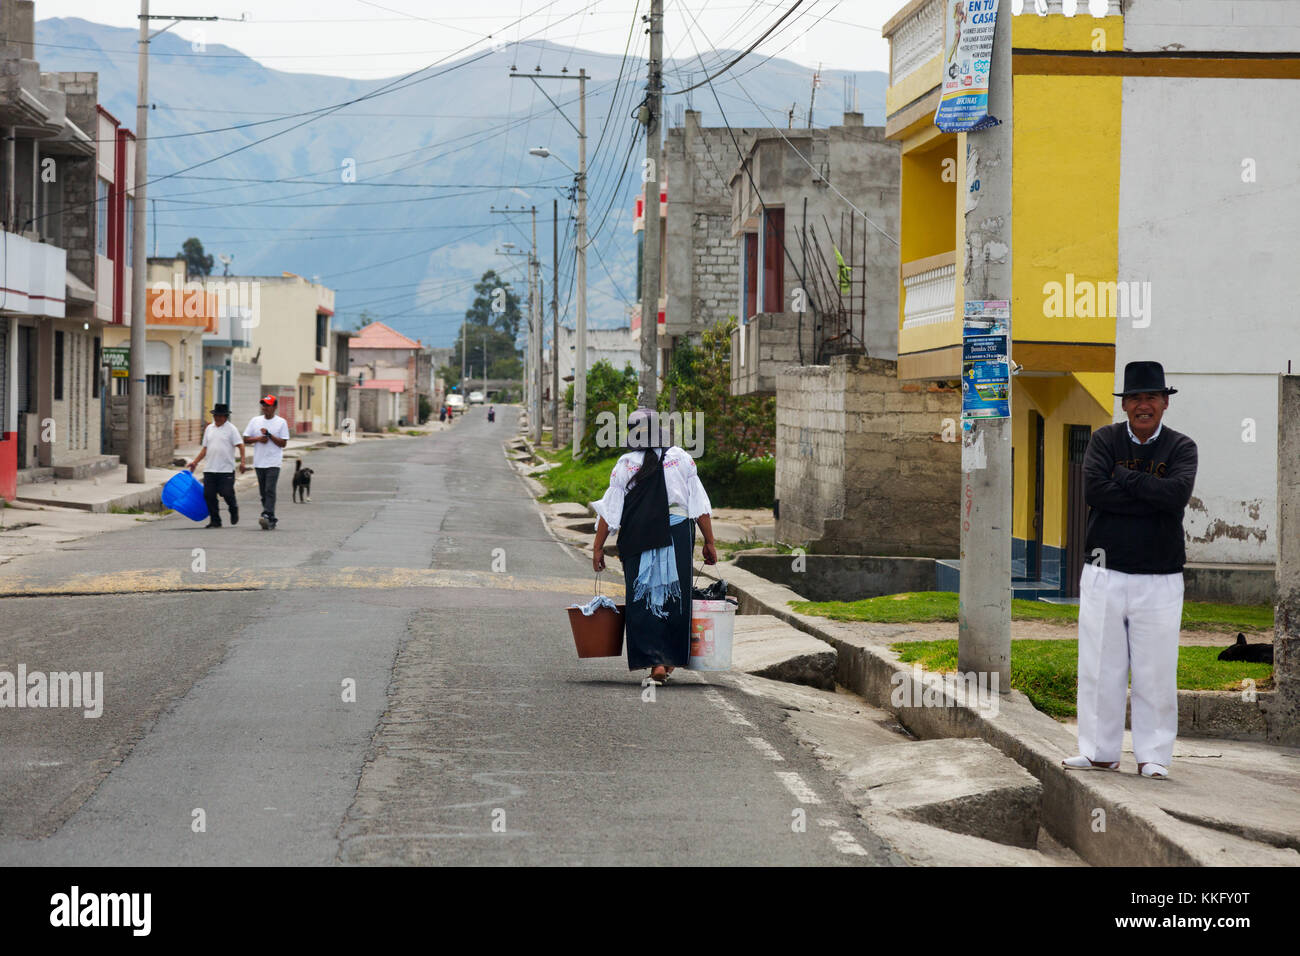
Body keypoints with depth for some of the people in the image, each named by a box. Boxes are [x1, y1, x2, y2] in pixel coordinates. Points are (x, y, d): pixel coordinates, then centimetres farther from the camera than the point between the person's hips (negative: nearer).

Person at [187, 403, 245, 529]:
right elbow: (205, 449, 21)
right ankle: (215, 521, 10)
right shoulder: (209, 429, 15)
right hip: (209, 469, 5)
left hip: (226, 470, -5)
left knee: (227, 493, -10)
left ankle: (233, 509, 22)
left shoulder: (231, 429, -1)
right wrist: (195, 462, 15)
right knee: (209, 495, 0)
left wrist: (242, 461, -21)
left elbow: (240, 445, -7)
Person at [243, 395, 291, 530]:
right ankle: (271, 521, 13)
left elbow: (283, 443, -3)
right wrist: (258, 439, -7)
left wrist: (269, 435, -12)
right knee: (263, 492, 6)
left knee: (270, 490, -17)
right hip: (259, 462, 5)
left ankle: (267, 516, -26)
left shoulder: (281, 422, 1)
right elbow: (246, 438, 11)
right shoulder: (255, 420, 11)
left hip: (273, 463, -5)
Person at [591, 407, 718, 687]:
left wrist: (598, 547, 7)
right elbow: (700, 505, 4)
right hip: (678, 536, 2)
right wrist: (709, 542, 9)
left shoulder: (625, 465, -1)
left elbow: (610, 510, 1)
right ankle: (672, 659, 22)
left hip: (640, 541, -2)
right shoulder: (681, 459, 5)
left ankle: (656, 664, -8)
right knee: (676, 598, 13)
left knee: (645, 601, 2)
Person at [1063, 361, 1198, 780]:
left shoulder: (1181, 447, 4)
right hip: (1105, 574, 1)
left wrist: (1124, 477, -10)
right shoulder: (1105, 440, 6)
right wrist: (1152, 498, -13)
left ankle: (1153, 756, 10)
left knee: (1156, 671, 0)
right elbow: (1094, 489, -12)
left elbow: (1178, 493, -16)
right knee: (1099, 667, 3)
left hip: (1159, 580, -1)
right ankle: (1100, 751, 13)